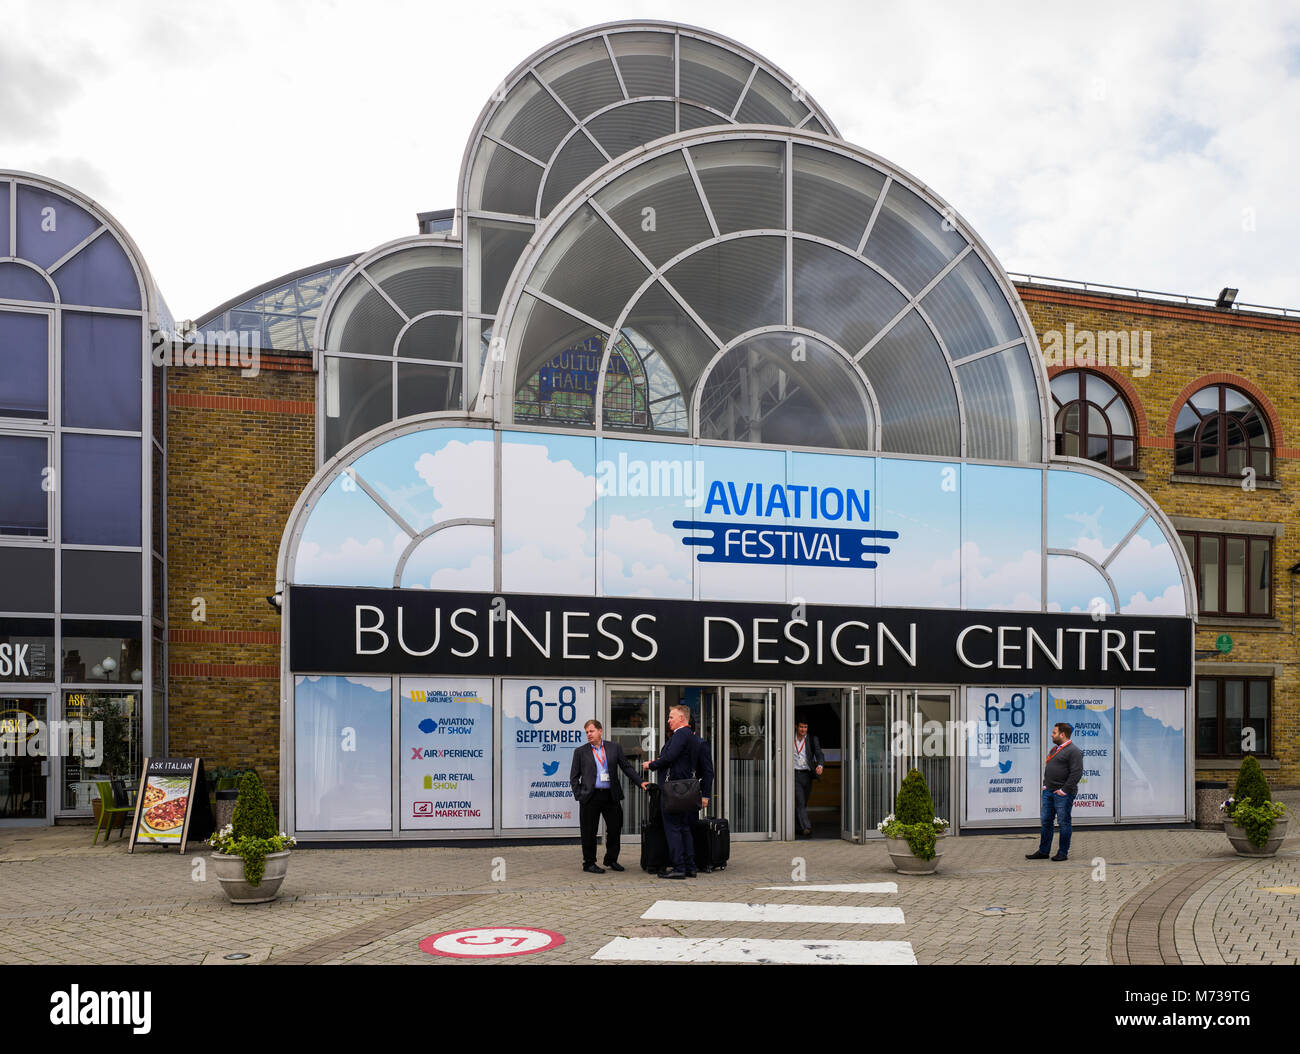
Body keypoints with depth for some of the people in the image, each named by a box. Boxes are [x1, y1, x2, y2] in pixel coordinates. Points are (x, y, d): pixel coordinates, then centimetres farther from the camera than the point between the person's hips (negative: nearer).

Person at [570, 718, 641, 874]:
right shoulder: (580, 752, 7)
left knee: (615, 828, 7)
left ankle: (611, 860, 24)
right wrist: (579, 795, -2)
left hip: (611, 795, 2)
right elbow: (574, 776, 7)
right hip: (590, 796, -2)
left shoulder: (614, 748, 9)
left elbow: (627, 767, 11)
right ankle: (589, 863, 13)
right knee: (589, 832, 1)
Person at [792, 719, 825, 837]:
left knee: (803, 803, 11)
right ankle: (806, 827, -22)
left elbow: (819, 755, -5)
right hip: (795, 774, -2)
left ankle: (799, 826, 28)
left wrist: (820, 765, -26)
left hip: (807, 775, 2)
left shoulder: (812, 740, 4)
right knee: (800, 802, -14)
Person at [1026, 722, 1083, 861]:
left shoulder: (1073, 751, -11)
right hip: (1048, 792, 9)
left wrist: (1064, 790, -17)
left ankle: (1063, 853, 9)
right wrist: (1045, 784, 14)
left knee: (1064, 822, 0)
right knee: (1045, 821, 9)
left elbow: (1076, 773, -18)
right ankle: (1043, 851, 16)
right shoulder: (1055, 749, 18)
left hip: (1063, 794, -9)